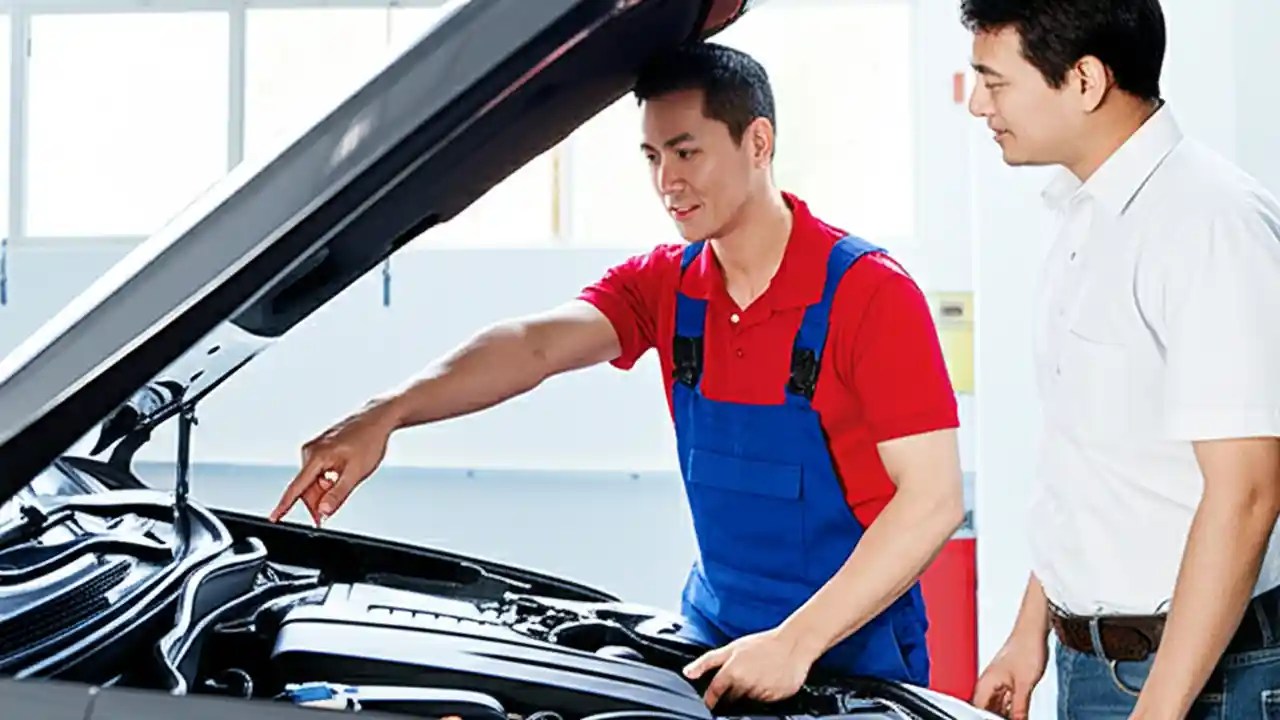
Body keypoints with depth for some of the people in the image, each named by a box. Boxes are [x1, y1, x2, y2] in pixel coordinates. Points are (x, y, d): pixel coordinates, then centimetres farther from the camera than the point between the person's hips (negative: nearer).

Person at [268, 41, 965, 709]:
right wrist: (385, 414, -34)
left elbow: (934, 498, -19)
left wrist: (797, 642, -25)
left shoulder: (869, 293, -15)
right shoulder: (664, 284, 0)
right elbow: (536, 344, -17)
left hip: (850, 654, -4)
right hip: (716, 638, 5)